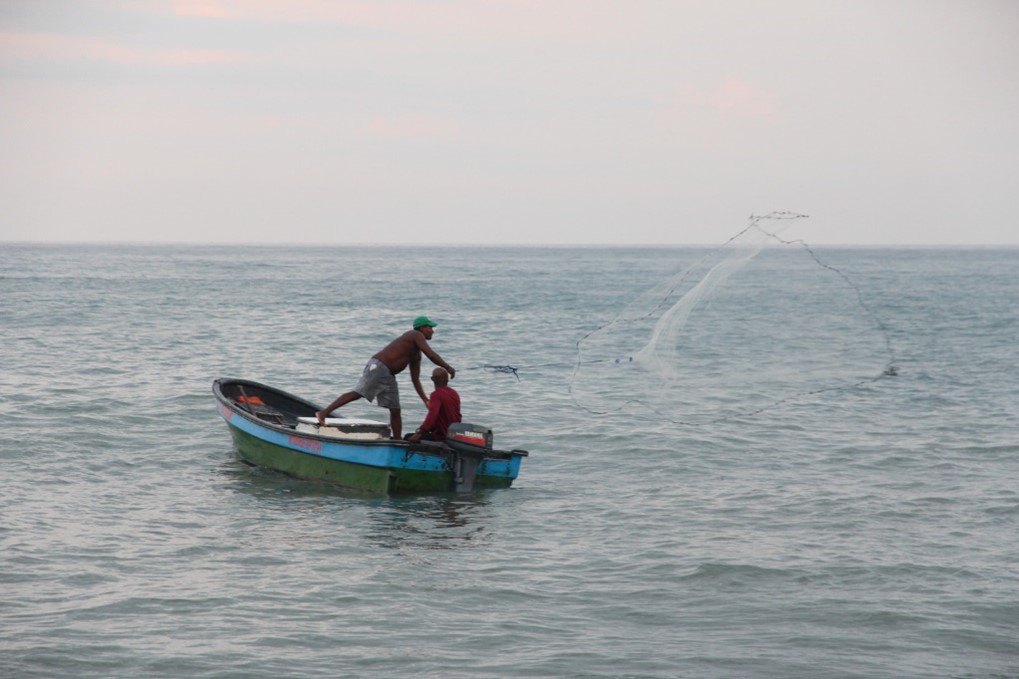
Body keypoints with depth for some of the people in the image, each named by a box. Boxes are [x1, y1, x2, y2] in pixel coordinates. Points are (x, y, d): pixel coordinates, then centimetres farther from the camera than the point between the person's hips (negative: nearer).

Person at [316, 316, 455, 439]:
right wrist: (448, 368, -12)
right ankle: (323, 414, -24)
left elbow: (415, 379, 23)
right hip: (378, 367, -10)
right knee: (357, 393, -21)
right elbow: (431, 355, -17)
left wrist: (425, 400, 17)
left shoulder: (416, 355, 23)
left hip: (389, 377, 10)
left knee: (395, 411, 6)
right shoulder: (416, 335, -4)